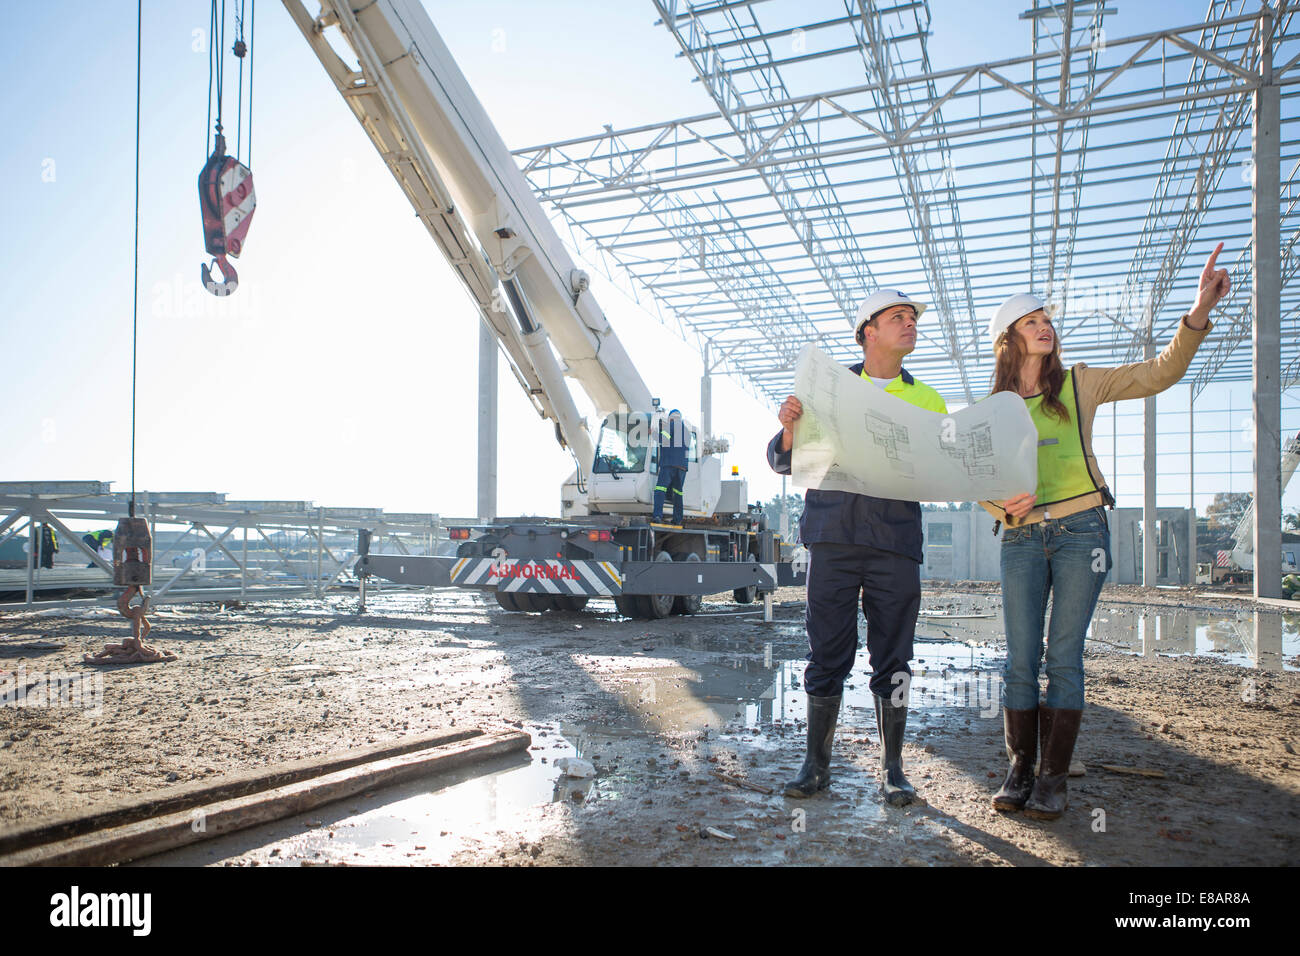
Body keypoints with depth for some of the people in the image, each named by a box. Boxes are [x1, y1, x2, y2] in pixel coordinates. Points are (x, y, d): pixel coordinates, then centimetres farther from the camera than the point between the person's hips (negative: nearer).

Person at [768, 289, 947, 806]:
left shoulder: (928, 401, 17)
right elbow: (783, 461, 10)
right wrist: (790, 427, -11)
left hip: (896, 541, 1)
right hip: (834, 537, -1)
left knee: (892, 660, 4)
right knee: (827, 655, 1)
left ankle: (892, 768, 17)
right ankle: (817, 762, 14)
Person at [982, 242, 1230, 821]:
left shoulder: (1080, 385, 9)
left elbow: (1160, 373, 3)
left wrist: (1199, 313, -9)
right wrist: (1004, 506, -12)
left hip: (1080, 529, -1)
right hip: (1021, 538, 1)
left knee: (1064, 657, -2)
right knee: (1020, 659, 0)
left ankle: (1053, 778, 5)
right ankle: (1019, 770, 11)